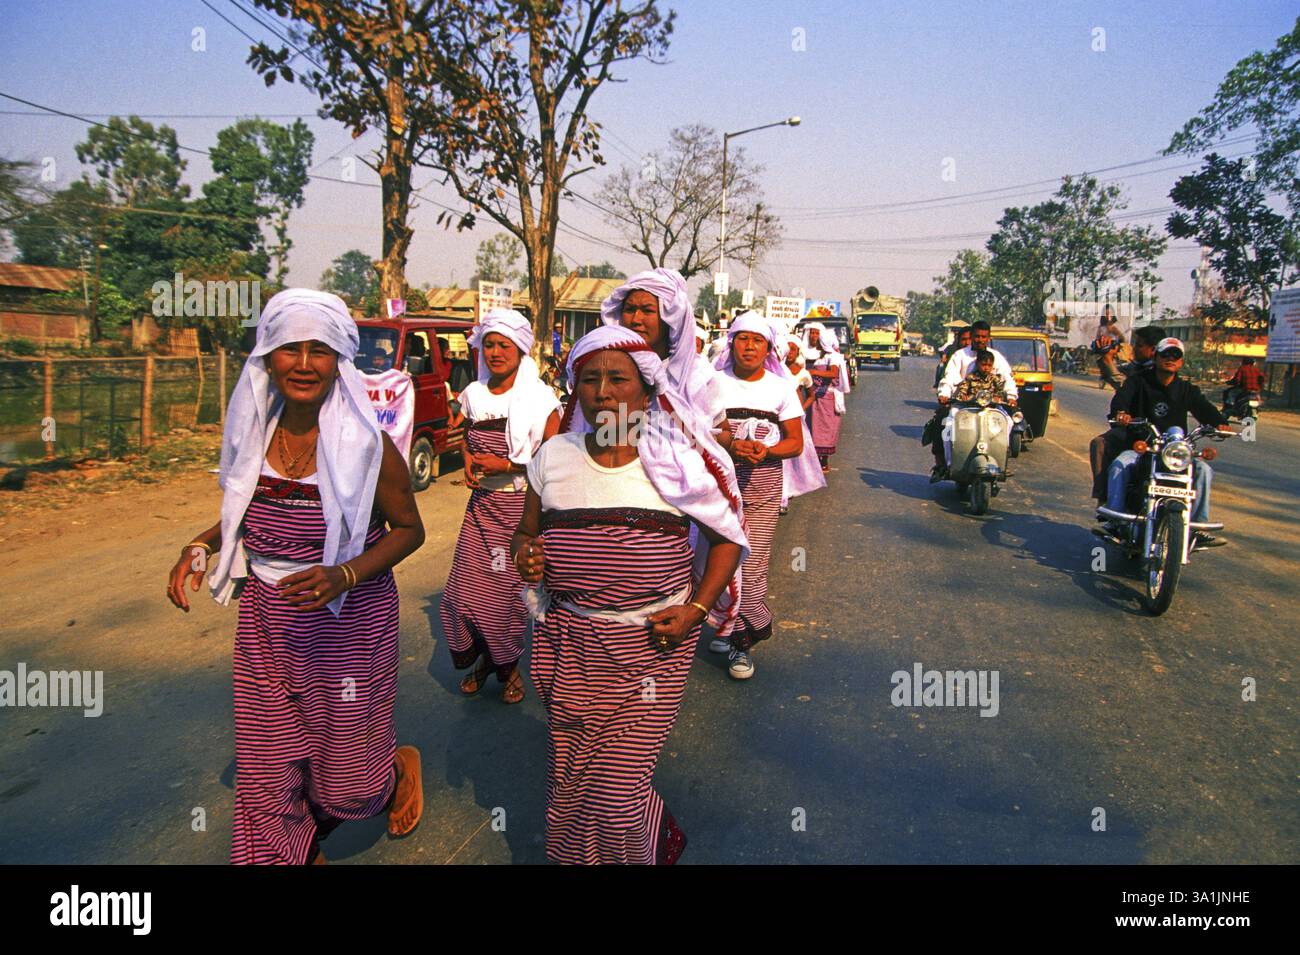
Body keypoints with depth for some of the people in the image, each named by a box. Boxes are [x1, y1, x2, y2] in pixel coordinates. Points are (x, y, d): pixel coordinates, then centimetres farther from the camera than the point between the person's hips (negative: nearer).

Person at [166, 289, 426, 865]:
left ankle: (403, 763, 43)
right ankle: (297, 854, 38)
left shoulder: (365, 445, -16)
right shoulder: (255, 434, -1)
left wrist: (344, 576, -22)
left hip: (348, 624, -4)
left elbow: (408, 529, -7)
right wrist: (200, 547, -1)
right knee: (266, 771, 10)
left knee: (348, 774, 8)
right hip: (266, 624, 4)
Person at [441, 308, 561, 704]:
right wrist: (469, 463, 4)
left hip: (522, 506, -4)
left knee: (510, 590, 0)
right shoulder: (474, 394, 9)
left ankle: (508, 665, 24)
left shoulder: (540, 398, -7)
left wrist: (506, 465, -15)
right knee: (465, 590, 2)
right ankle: (483, 658, 28)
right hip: (482, 504, 4)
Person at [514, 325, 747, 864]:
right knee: (568, 789, 11)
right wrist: (524, 556, -7)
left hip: (653, 645, -3)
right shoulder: (553, 457, 3)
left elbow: (729, 538, 4)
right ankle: (570, 856, 43)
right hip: (571, 644, 3)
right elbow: (527, 532, 16)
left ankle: (656, 844, 32)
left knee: (618, 796, -2)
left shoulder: (682, 460, -4)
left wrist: (695, 610, -7)